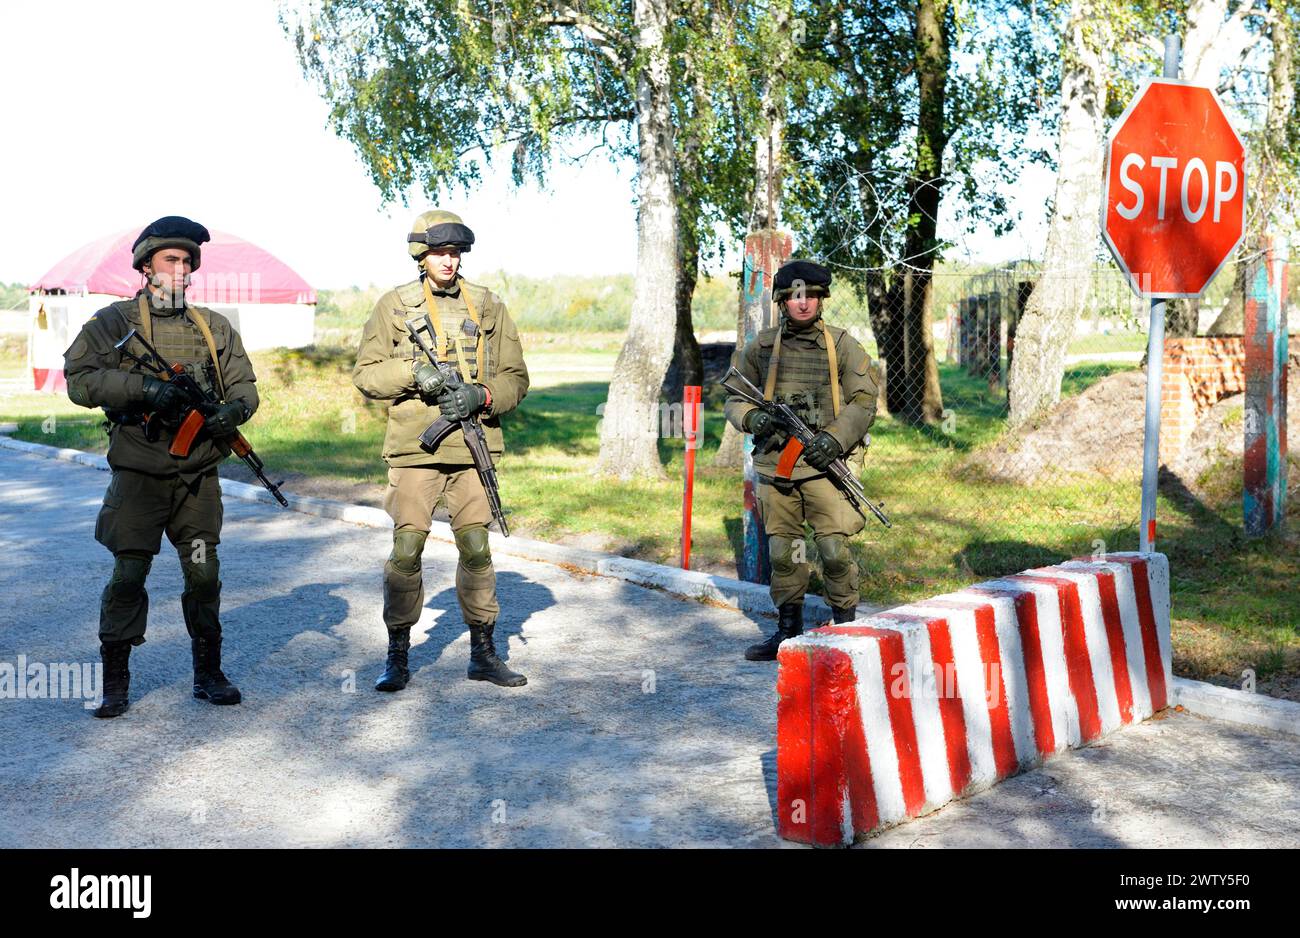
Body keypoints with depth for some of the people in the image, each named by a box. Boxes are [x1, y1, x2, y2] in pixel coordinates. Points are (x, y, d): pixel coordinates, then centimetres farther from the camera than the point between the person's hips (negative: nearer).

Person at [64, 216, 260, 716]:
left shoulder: (215, 327, 11)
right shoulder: (114, 321, 0)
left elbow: (244, 384, 13)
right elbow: (79, 380, -9)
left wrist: (234, 410, -10)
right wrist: (142, 385, -21)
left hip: (199, 476, 3)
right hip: (139, 474, -3)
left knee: (204, 573, 7)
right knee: (128, 574, -2)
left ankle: (208, 673, 20)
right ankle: (115, 680, 12)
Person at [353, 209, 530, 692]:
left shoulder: (489, 306, 9)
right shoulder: (393, 305, 5)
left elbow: (515, 377, 8)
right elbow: (365, 373, 4)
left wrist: (481, 395, -12)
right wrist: (412, 372, -14)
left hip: (474, 448, 2)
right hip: (415, 447, -2)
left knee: (476, 548, 5)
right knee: (406, 549, -4)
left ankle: (483, 652, 17)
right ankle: (397, 656, 10)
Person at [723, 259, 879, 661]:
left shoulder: (844, 346, 2)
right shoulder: (761, 347, 8)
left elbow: (864, 402, -1)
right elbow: (735, 399, 13)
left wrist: (835, 437, -16)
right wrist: (753, 418, -9)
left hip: (823, 463, -3)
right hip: (773, 464, 3)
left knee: (834, 550, -8)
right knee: (781, 552, 9)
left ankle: (846, 627, 8)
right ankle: (788, 630, 22)